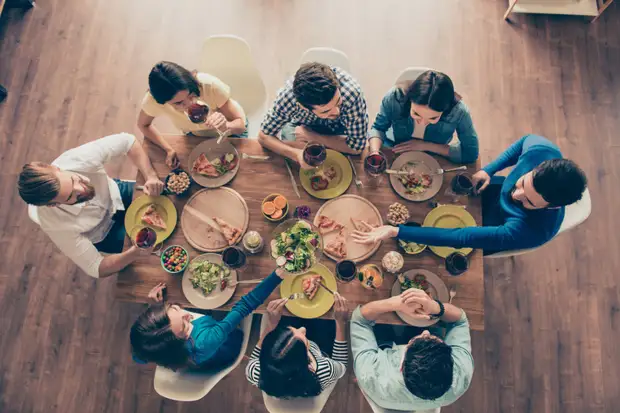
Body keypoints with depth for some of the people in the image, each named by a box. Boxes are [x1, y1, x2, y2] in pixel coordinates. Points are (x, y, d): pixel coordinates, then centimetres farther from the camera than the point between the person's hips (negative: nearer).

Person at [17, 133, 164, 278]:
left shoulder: (76, 158, -39)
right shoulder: (56, 225, -40)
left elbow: (126, 140, -26)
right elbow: (96, 268, -29)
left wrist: (151, 176, -39)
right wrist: (136, 251, -48)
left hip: (117, 194, 3)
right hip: (104, 233, -2)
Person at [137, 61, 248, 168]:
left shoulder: (211, 85, -42)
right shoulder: (152, 100, -34)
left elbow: (240, 124, -31)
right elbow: (143, 124, -10)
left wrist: (226, 126, -53)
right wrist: (169, 149, -22)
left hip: (231, 129, -1)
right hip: (195, 136, 2)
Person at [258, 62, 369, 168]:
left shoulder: (351, 93, -42)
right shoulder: (288, 96, -38)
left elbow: (357, 145, -32)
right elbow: (264, 135, -25)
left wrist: (313, 137, -30)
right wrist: (296, 154, -43)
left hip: (339, 128, 0)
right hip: (300, 125, 1)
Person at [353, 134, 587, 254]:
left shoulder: (533, 231, -44)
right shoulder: (542, 150, -33)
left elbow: (461, 238, -46)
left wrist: (396, 232, -51)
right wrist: (488, 170, -21)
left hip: (487, 225, -4)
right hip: (491, 191, 4)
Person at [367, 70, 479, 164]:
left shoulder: (458, 111, -29)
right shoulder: (395, 97, -28)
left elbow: (471, 152, -16)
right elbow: (378, 128, -10)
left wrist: (426, 146, -22)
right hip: (394, 153, 0)